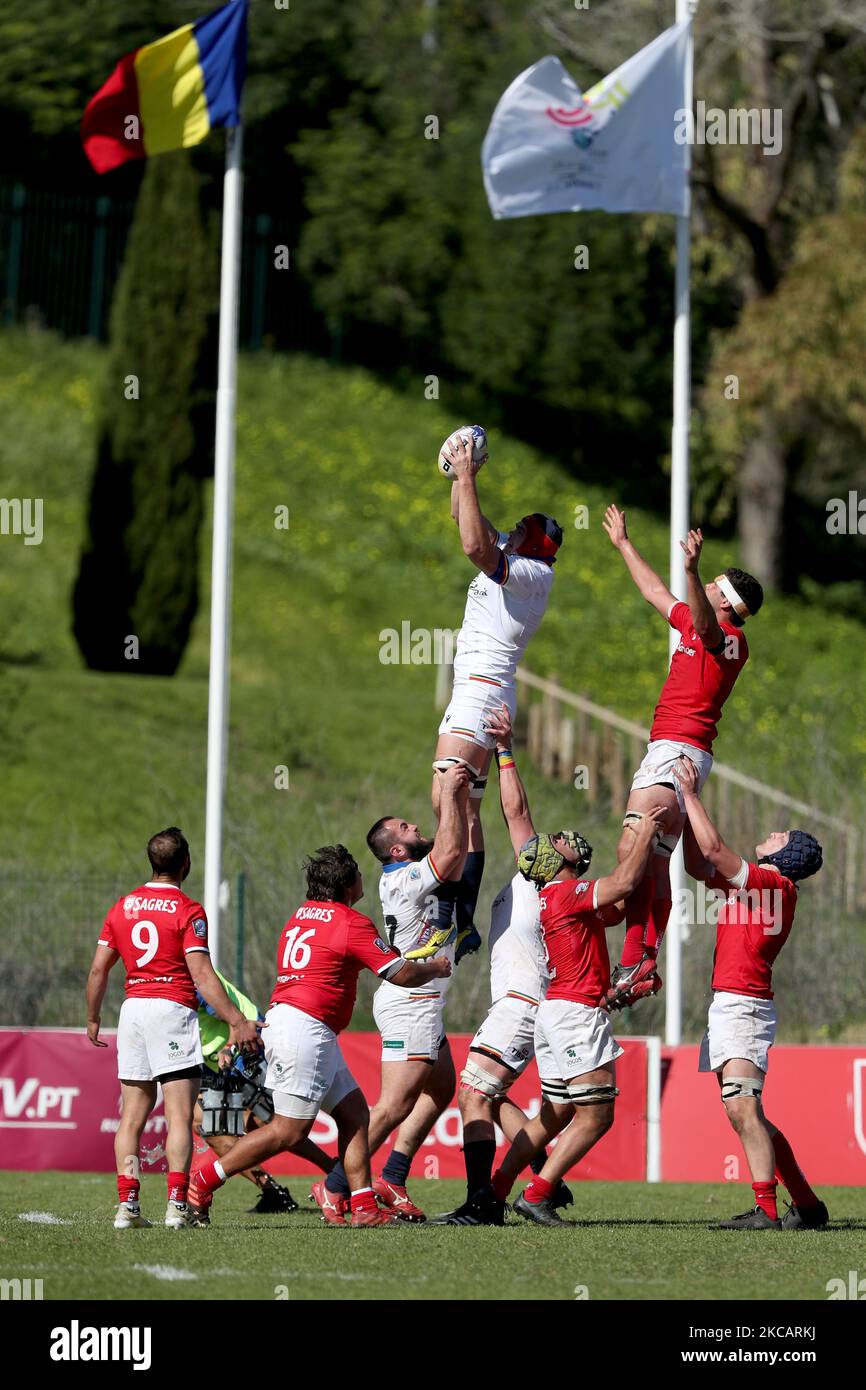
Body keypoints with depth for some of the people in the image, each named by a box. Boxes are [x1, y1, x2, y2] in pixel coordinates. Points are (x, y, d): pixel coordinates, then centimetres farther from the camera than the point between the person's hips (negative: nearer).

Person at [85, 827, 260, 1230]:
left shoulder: (122, 907, 11)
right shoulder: (187, 910, -6)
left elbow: (98, 970, 13)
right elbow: (201, 974, -14)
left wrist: (93, 1019, 26)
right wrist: (238, 1021, -16)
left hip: (132, 1009, 5)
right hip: (172, 1010, -5)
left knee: (133, 1115, 7)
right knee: (179, 1116, -6)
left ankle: (127, 1204, 0)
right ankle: (176, 1205, -14)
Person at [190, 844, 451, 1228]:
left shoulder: (302, 915, 16)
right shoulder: (351, 923, -9)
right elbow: (402, 974, -5)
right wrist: (436, 968, 15)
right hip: (305, 1028, -10)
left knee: (354, 1113, 10)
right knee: (289, 1132, -6)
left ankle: (363, 1207, 6)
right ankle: (204, 1180, -2)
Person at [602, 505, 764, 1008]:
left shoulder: (729, 639, -11)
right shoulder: (694, 624, 17)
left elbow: (704, 621, -34)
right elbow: (657, 592, 32)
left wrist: (692, 570, -51)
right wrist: (624, 544, 41)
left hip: (677, 753, -11)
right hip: (668, 749, 11)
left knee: (634, 849, -21)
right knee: (655, 861, 10)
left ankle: (634, 966, -27)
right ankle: (649, 963, 11)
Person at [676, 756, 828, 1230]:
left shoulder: (776, 885, -9)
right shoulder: (750, 883, 18)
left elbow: (713, 848, -17)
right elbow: (699, 865, 27)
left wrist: (691, 794, -7)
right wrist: (686, 804, 22)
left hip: (744, 1007, -10)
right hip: (729, 1007, 10)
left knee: (742, 1106, -21)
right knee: (744, 1112, 13)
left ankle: (766, 1210, -28)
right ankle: (807, 1205, 19)